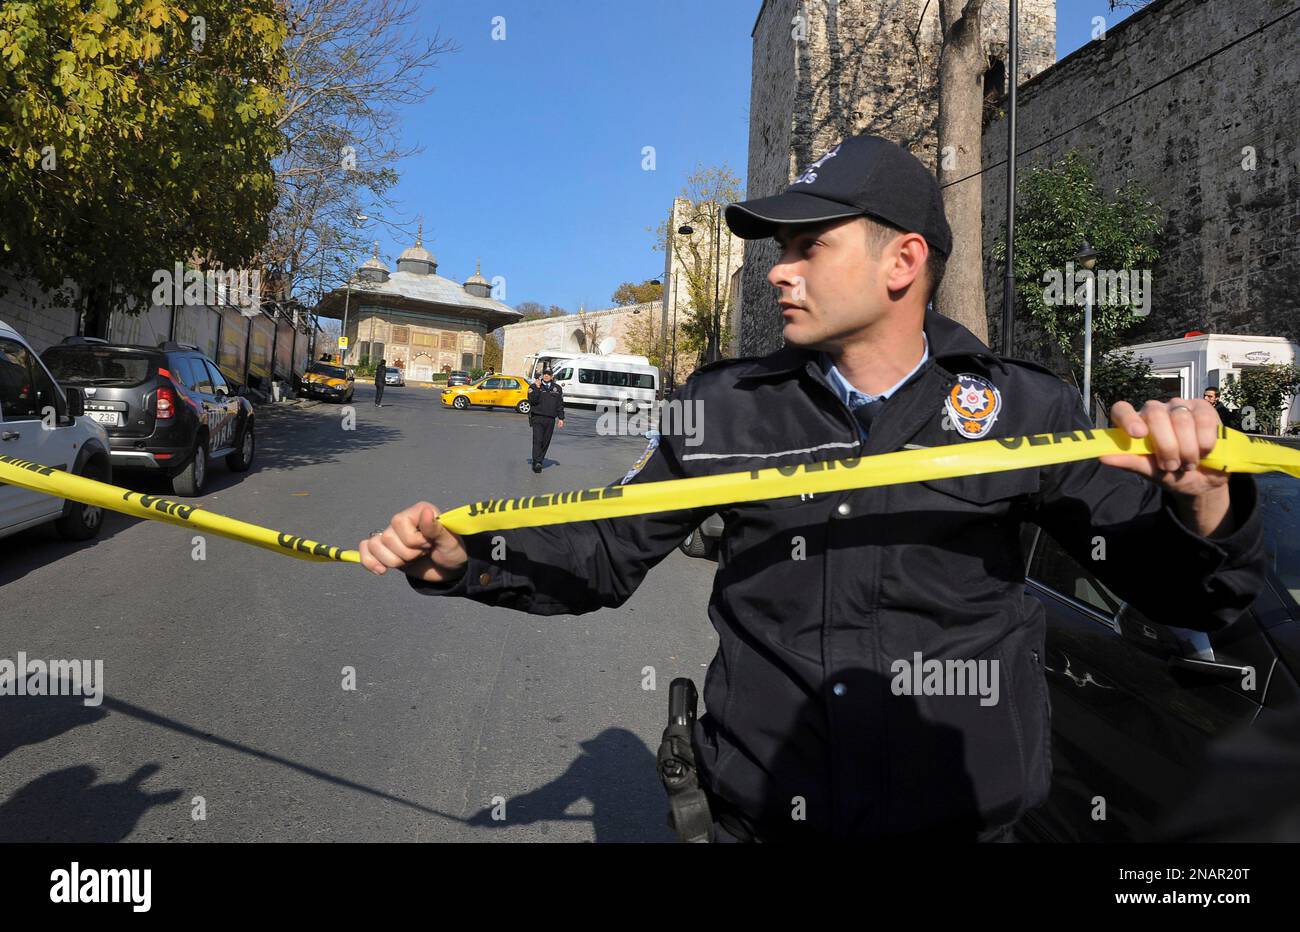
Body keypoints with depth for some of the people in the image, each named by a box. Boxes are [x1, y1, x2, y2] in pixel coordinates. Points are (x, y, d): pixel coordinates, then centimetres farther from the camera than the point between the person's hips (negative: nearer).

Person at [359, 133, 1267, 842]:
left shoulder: (1022, 409, -7)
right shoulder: (727, 406, -5)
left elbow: (1182, 592, -1)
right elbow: (606, 551, 4)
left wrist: (1200, 502, -23)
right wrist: (465, 558, -11)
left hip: (961, 816, 0)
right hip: (756, 815, 1)